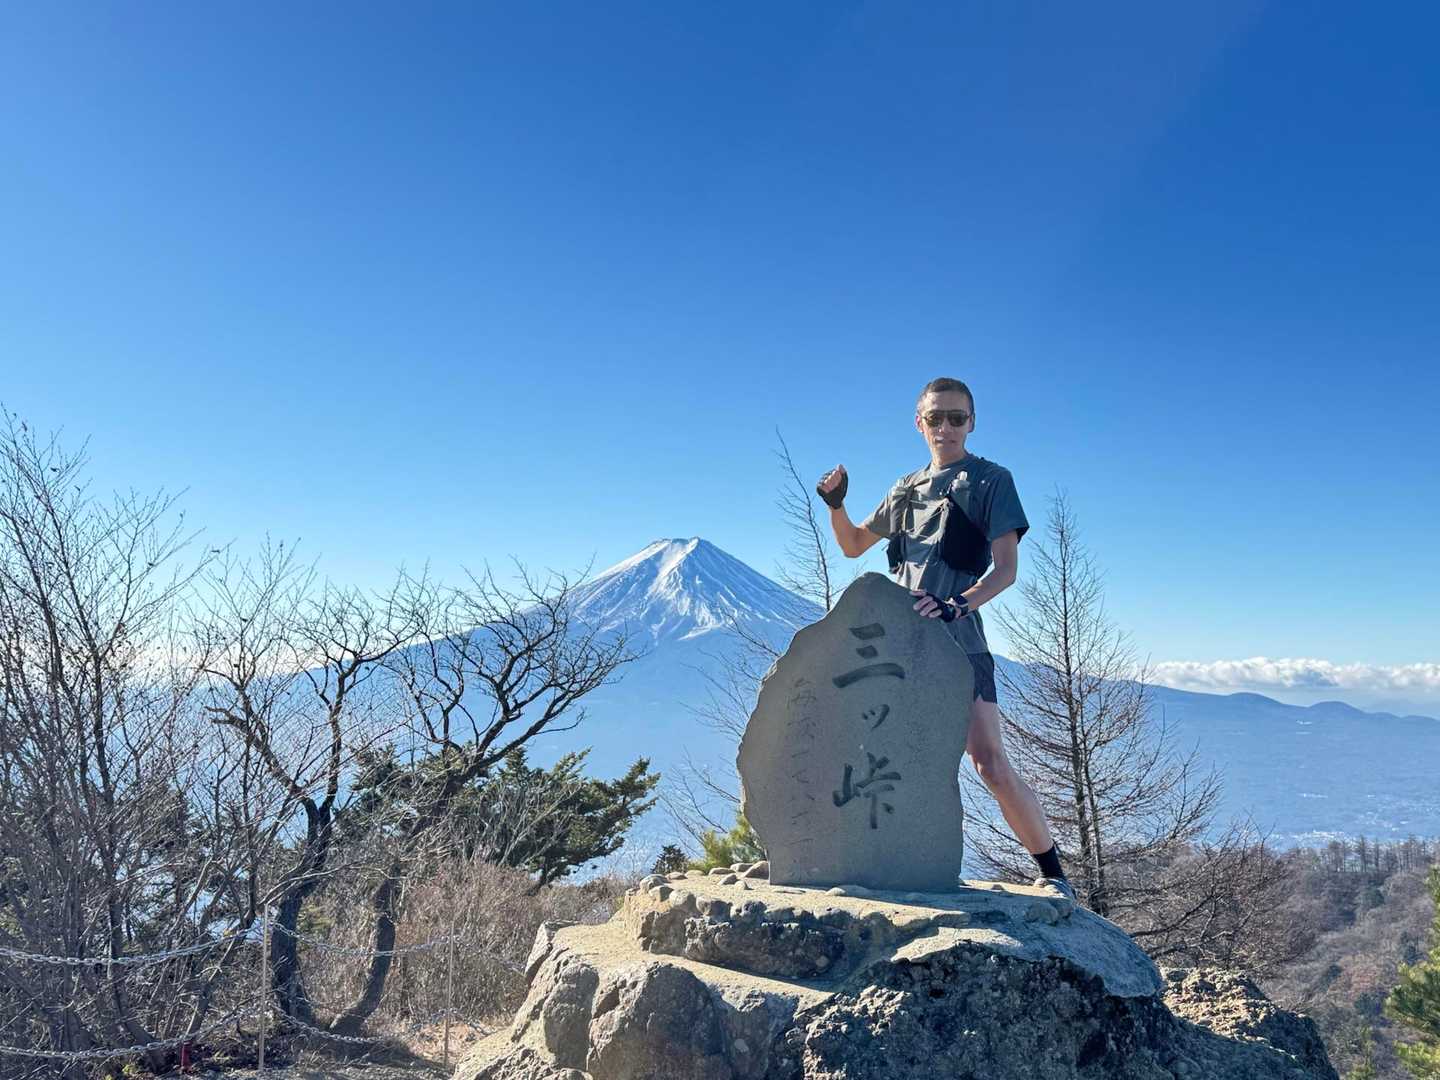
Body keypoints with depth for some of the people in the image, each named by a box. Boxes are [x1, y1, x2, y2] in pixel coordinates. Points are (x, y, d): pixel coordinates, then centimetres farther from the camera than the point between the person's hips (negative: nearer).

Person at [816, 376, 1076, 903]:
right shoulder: (905, 488, 20)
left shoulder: (991, 480, 4)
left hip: (959, 642, -5)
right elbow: (852, 545, 28)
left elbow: (1006, 569, -5)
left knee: (990, 764, -12)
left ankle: (1053, 872, 3)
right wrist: (836, 504, 8)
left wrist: (956, 605, -22)